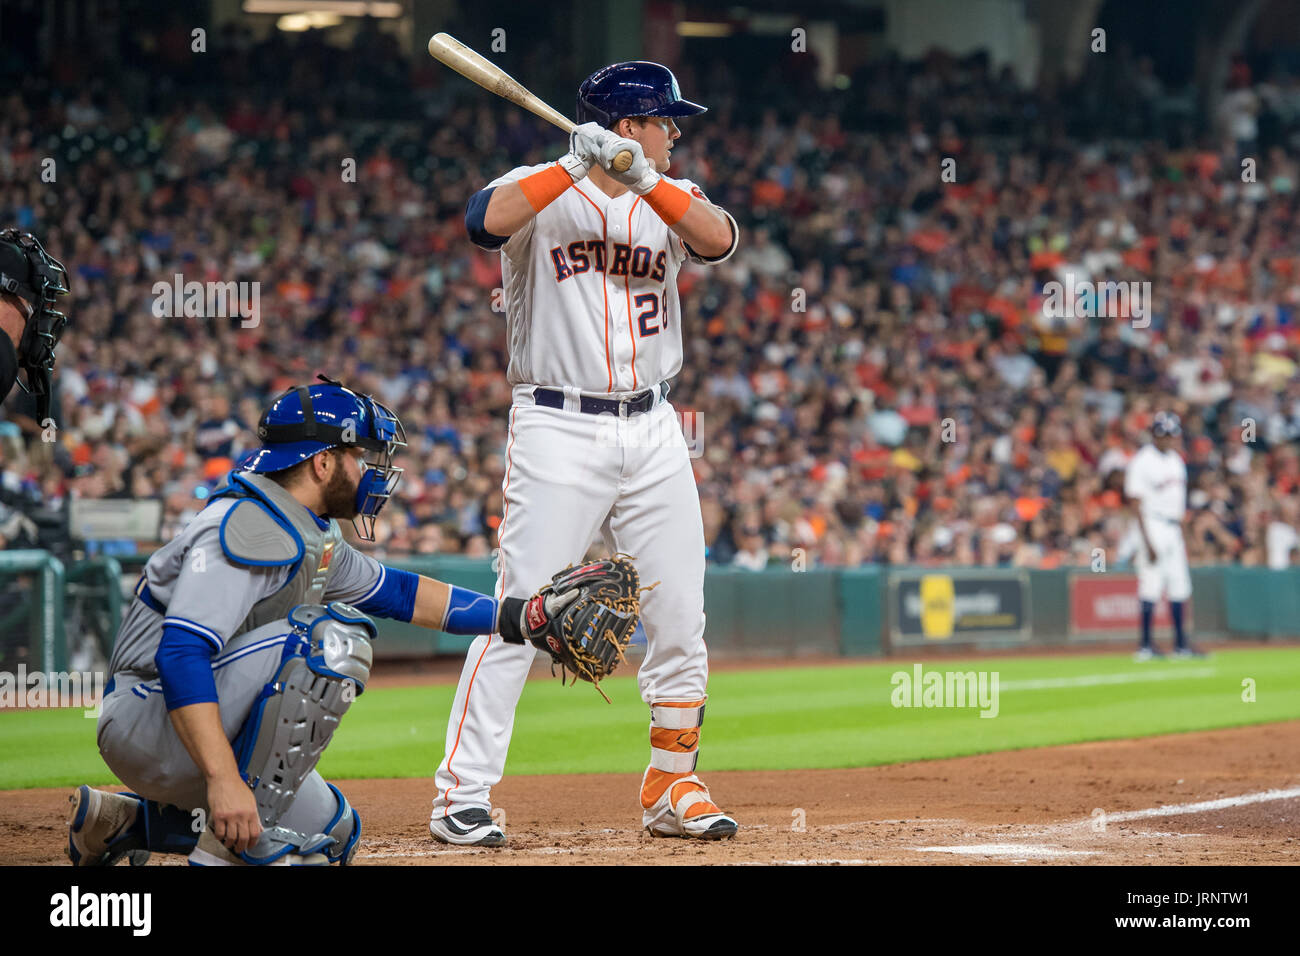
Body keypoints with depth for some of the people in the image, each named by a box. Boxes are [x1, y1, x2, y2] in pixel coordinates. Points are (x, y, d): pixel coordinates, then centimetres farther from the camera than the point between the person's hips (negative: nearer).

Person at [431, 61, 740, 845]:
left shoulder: (669, 199, 11)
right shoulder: (543, 191, -3)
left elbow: (720, 239, -10)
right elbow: (486, 221, -24)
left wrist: (642, 178, -22)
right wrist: (577, 164, -26)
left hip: (653, 432, 5)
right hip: (558, 433, -5)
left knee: (681, 622, 6)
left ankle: (673, 788, 20)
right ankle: (462, 797, -7)